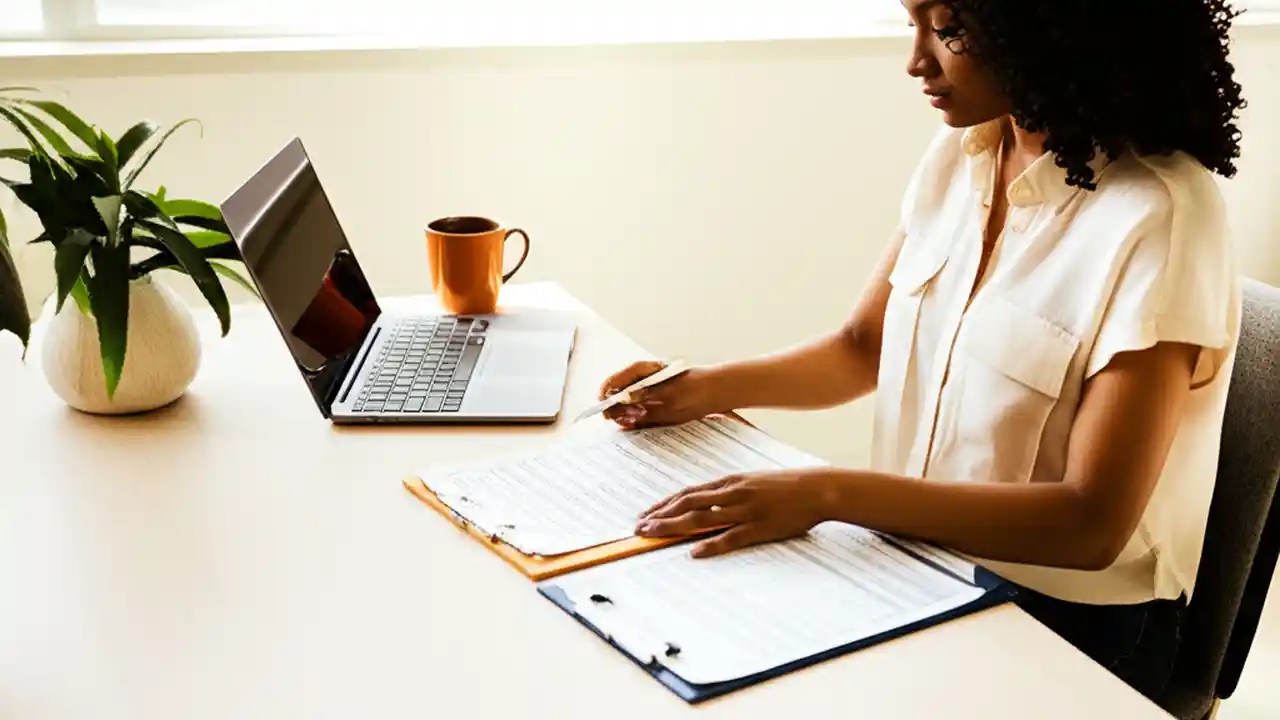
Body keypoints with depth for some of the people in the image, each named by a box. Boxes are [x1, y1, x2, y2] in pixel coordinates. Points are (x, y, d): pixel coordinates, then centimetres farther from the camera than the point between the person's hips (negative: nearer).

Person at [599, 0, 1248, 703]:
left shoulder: (1161, 216, -22)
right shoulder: (959, 157, 1)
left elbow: (1092, 524, -26)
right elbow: (863, 347, 13)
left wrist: (831, 493, -32)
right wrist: (709, 389, -4)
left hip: (1065, 626, -6)